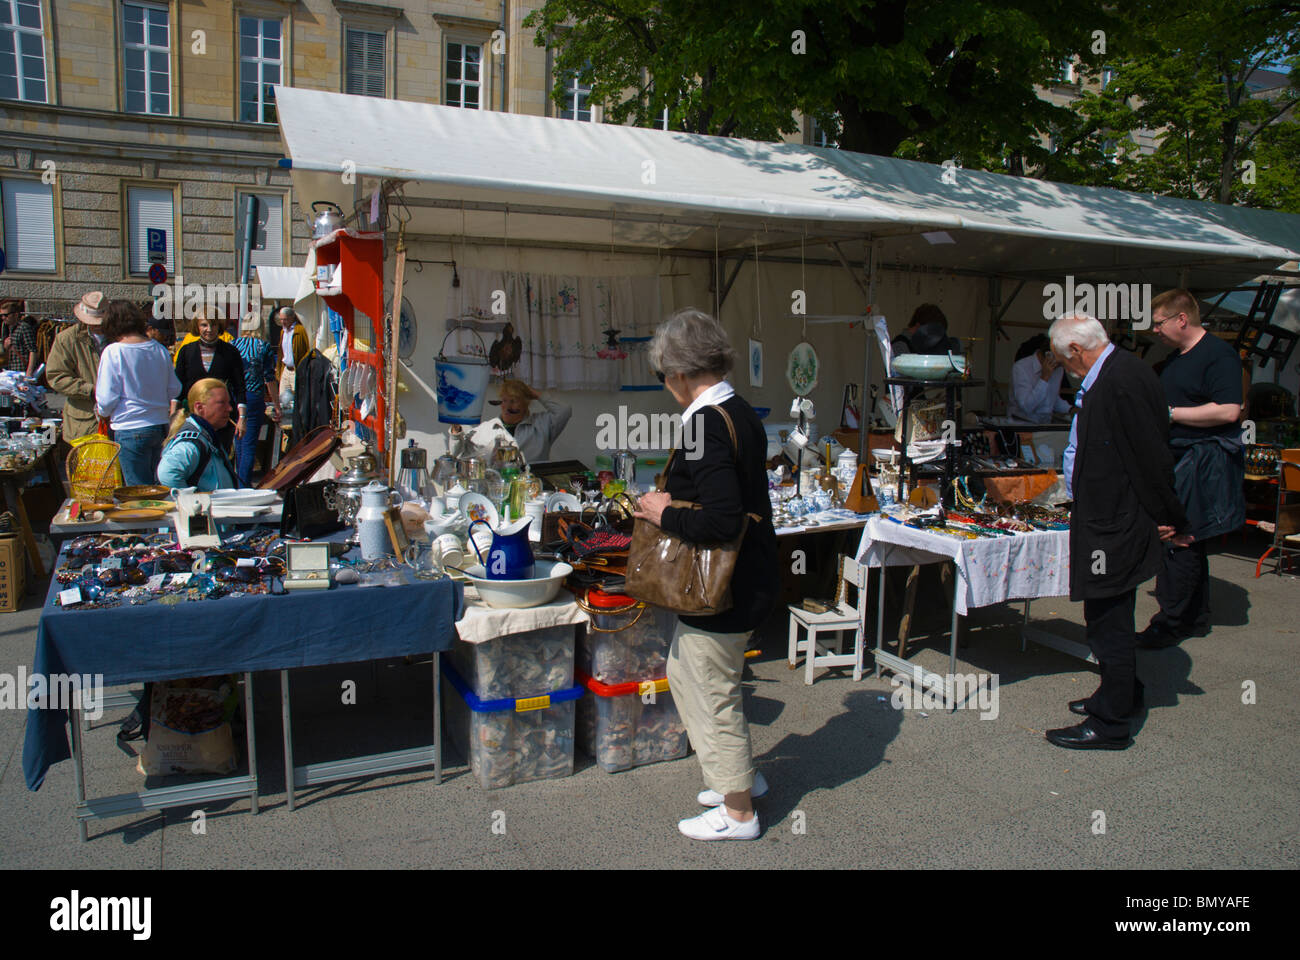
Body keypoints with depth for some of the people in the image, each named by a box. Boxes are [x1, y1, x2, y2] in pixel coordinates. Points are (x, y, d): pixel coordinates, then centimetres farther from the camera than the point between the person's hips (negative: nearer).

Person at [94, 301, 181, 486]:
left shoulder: (113, 352, -11)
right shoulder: (160, 349, 2)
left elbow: (107, 399, -10)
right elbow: (174, 389, 10)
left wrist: (103, 412, 11)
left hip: (130, 431, -5)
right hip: (161, 427, 5)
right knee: (156, 486, 15)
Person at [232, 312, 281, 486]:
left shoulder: (232, 344, 5)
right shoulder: (264, 347, -3)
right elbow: (269, 379, -4)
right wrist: (276, 406, 1)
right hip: (254, 398, -4)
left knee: (239, 442, 15)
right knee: (250, 444, -2)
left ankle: (240, 483, 23)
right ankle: (244, 486, -6)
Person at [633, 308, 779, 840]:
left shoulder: (705, 426, -24)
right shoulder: (742, 413, 6)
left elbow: (722, 519, -31)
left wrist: (666, 514, -17)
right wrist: (674, 502, 14)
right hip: (751, 578, 10)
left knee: (712, 695, 7)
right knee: (685, 672, 25)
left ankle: (738, 812, 25)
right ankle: (742, 776, 39)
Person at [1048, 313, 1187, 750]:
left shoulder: (1121, 379, -21)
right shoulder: (1110, 375, 11)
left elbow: (1151, 456, -21)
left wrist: (1168, 518, -13)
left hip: (1115, 526, -11)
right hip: (1108, 519, 11)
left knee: (1109, 621, -1)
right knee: (1110, 619, 22)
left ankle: (1111, 724, 10)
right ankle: (1123, 695, 39)